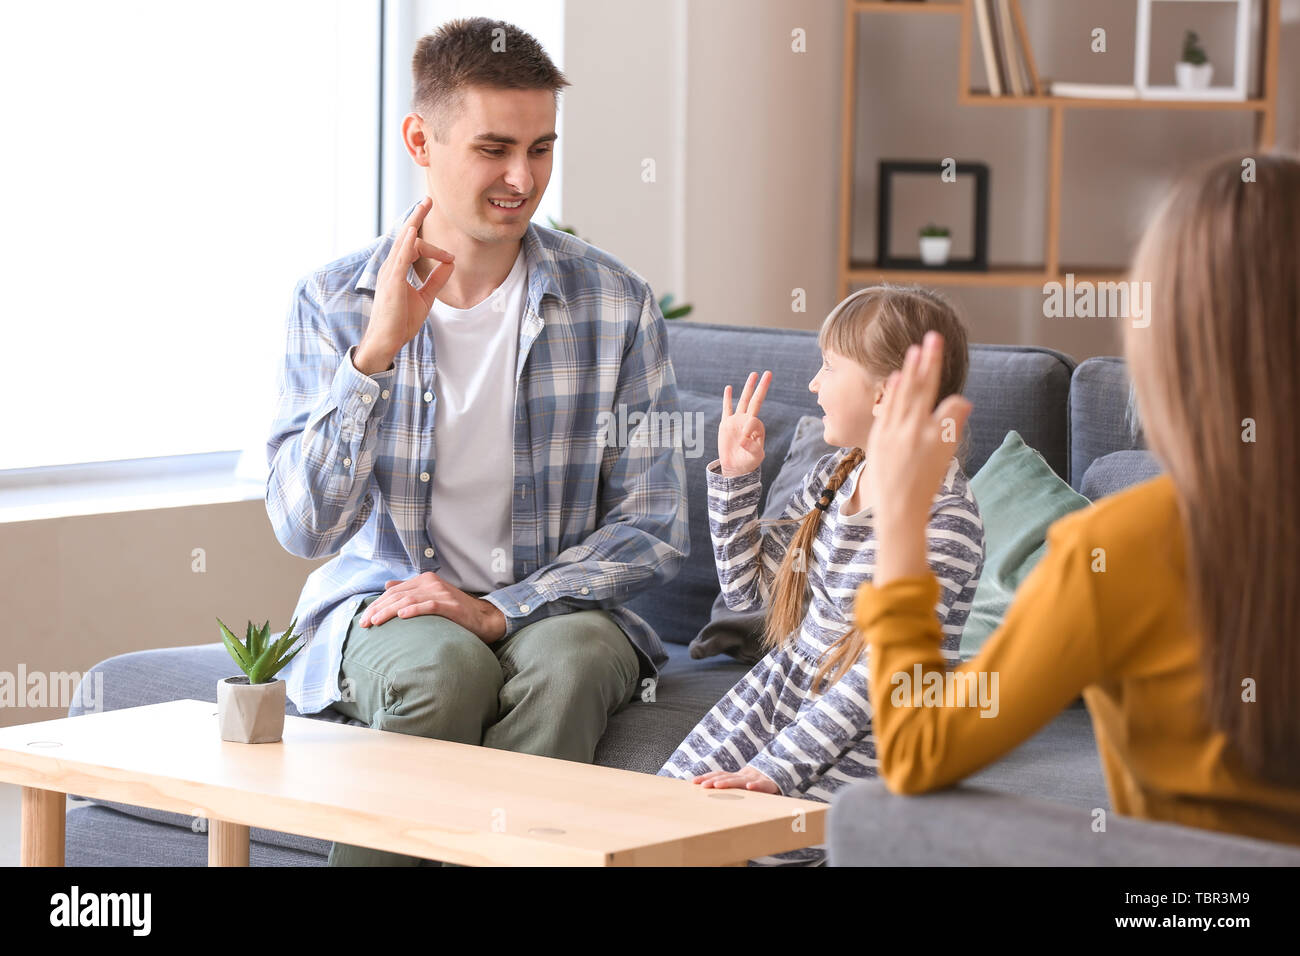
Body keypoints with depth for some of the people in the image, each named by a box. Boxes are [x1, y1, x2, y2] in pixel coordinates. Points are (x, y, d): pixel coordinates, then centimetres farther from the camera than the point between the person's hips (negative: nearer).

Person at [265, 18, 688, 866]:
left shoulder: (616, 304, -3)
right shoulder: (334, 304, -3)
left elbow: (654, 527, -3)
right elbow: (305, 528, -11)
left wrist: (499, 609, -18)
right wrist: (377, 351, -23)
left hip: (552, 603, 0)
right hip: (383, 605, 0)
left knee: (570, 663, -34)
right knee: (441, 669, -34)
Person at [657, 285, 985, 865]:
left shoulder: (944, 520, -20)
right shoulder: (832, 477, 4)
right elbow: (746, 589, 14)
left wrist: (774, 768, -25)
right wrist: (735, 477, 2)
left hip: (863, 736, -7)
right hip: (778, 694, 8)